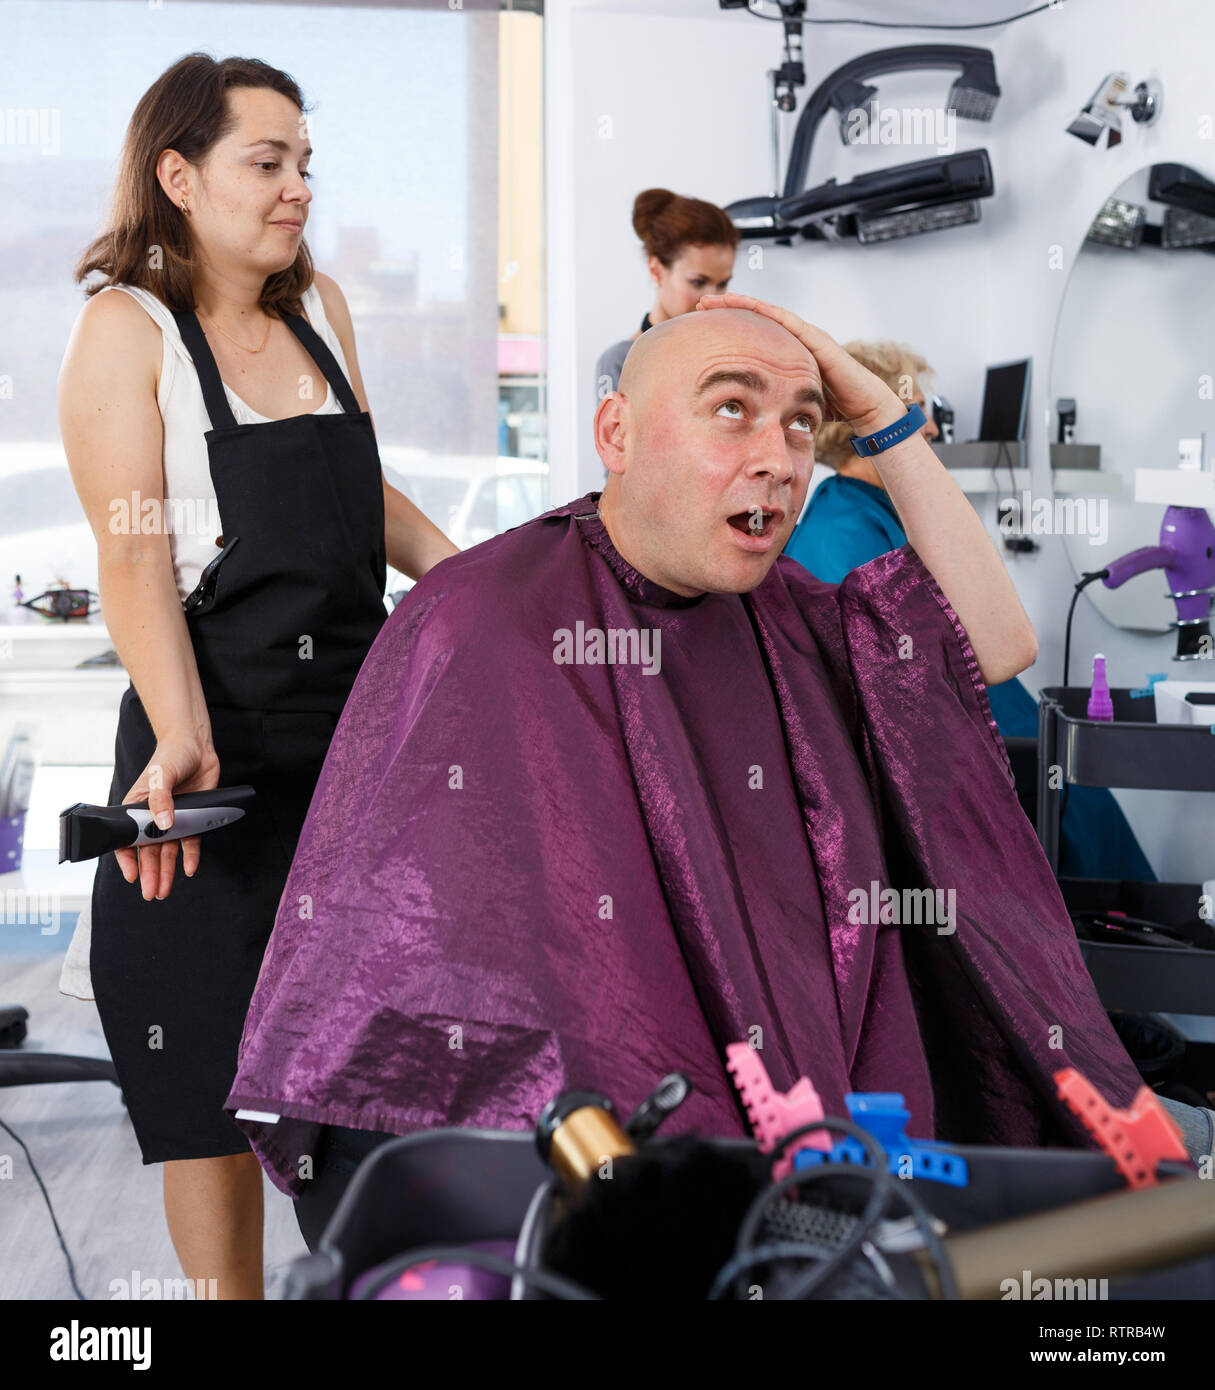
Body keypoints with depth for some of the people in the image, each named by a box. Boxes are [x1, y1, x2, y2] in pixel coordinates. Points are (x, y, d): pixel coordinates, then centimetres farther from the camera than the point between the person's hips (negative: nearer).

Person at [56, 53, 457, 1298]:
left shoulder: (319, 309, 12)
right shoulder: (126, 329, -6)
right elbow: (134, 556, -16)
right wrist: (181, 739, -28)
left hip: (359, 720, 6)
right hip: (221, 739, -5)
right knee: (216, 1074, 3)